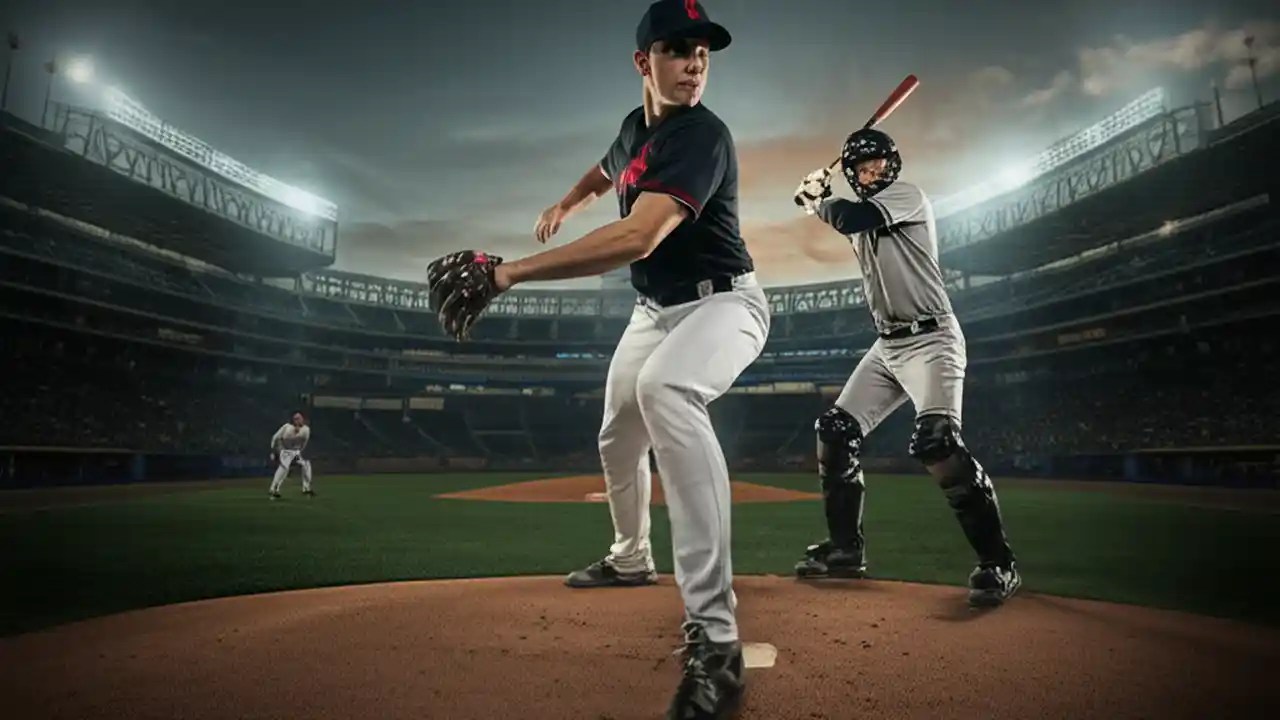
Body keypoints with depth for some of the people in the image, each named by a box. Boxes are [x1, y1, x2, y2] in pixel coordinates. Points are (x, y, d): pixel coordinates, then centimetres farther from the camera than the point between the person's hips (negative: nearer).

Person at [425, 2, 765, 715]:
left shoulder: (702, 135, -24)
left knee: (664, 389, -40)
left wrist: (505, 272, -41)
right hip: (655, 308, 9)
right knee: (619, 437, 17)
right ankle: (631, 558, 46)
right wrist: (565, 203, 27)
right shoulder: (636, 125, 2)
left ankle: (715, 640, -37)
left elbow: (636, 238, -40)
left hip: (723, 302, -8)